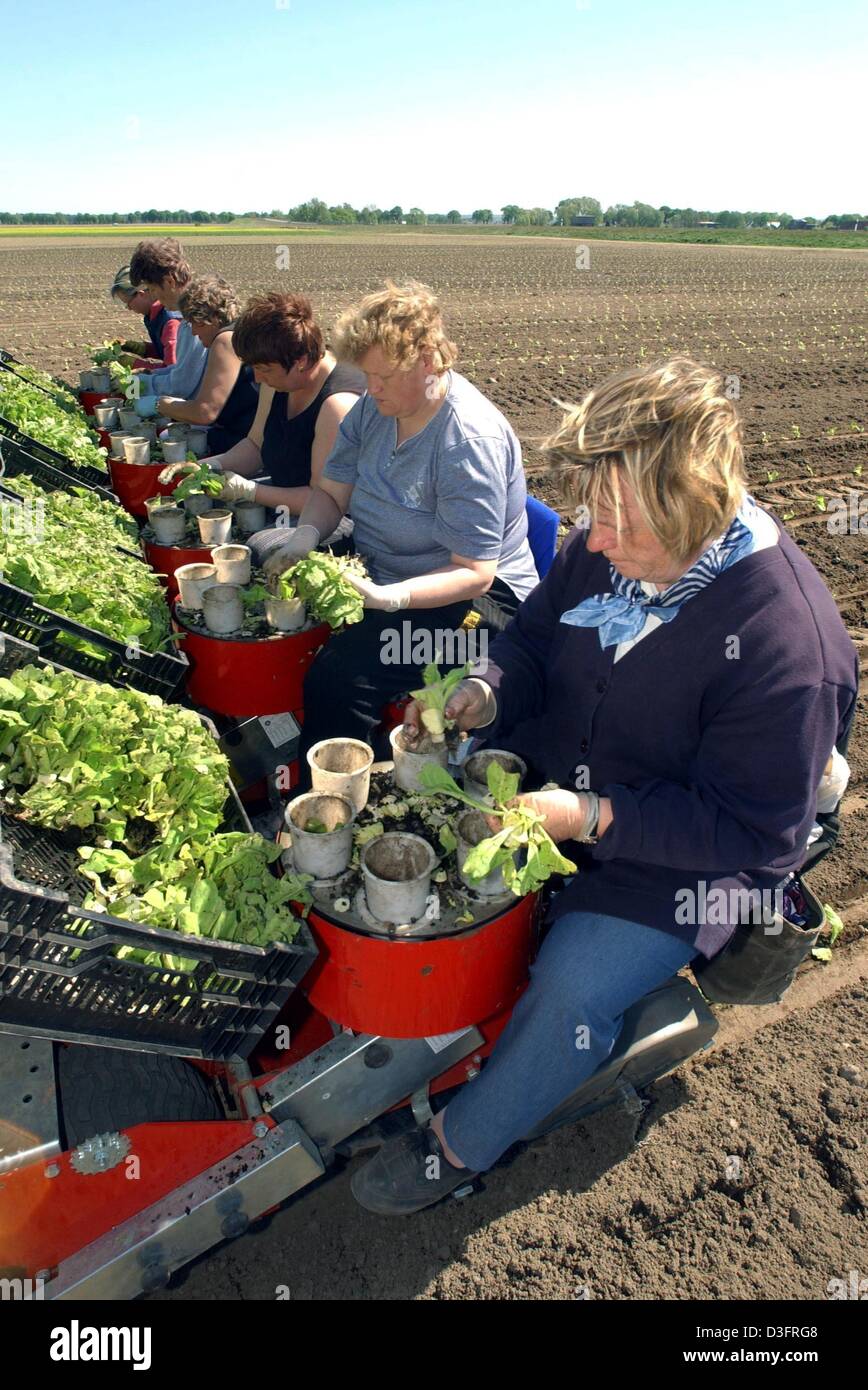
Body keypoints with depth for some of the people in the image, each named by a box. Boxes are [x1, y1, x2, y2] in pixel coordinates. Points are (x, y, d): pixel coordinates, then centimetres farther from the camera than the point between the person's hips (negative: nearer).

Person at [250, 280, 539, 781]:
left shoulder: (470, 439, -22)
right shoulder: (375, 407, 3)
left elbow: (475, 573, -23)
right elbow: (331, 492, 11)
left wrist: (389, 598, -36)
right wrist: (306, 534, -12)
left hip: (463, 602, -8)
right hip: (378, 569, 9)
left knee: (340, 675, -30)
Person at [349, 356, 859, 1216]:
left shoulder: (786, 642, -29)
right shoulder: (604, 547, -11)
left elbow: (754, 831, -23)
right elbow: (534, 638, 6)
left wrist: (590, 818, -30)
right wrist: (484, 695, -17)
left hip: (683, 858, -6)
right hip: (552, 763, 7)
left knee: (571, 991, -23)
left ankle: (461, 1145, 8)